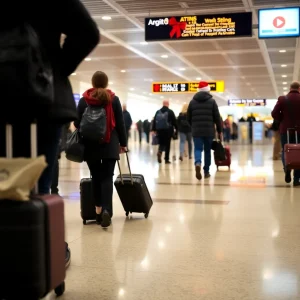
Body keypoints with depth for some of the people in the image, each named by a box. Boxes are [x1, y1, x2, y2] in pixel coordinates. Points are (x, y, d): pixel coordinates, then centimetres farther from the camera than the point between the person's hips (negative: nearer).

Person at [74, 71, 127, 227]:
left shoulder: (83, 100, 3)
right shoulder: (113, 99, 2)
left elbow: (77, 123, 4)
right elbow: (120, 123, 2)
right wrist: (123, 143, 10)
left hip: (90, 144, 1)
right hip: (110, 144, -1)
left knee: (96, 177, 10)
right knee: (107, 177, -1)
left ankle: (98, 210, 12)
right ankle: (106, 210, -16)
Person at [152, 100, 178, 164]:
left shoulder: (158, 112, 9)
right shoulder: (170, 112, -1)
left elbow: (154, 121, 8)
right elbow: (174, 121, -2)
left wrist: (154, 130, 11)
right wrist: (176, 129, 7)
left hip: (159, 130, 3)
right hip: (168, 131, -3)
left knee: (161, 143, 13)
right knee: (167, 145, 4)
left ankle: (160, 152, -18)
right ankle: (167, 159, 4)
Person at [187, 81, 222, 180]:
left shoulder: (192, 101, 7)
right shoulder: (212, 101, 1)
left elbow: (188, 118, 10)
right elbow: (217, 117, -1)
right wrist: (219, 130, 8)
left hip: (196, 131, 1)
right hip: (209, 130, -1)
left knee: (198, 149, 2)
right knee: (207, 150, 11)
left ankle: (197, 163, -29)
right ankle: (206, 171, 15)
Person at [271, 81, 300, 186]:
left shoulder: (282, 99, -2)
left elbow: (274, 114, -6)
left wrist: (283, 120, 9)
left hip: (285, 129, 0)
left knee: (285, 151, 15)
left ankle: (286, 167, -15)